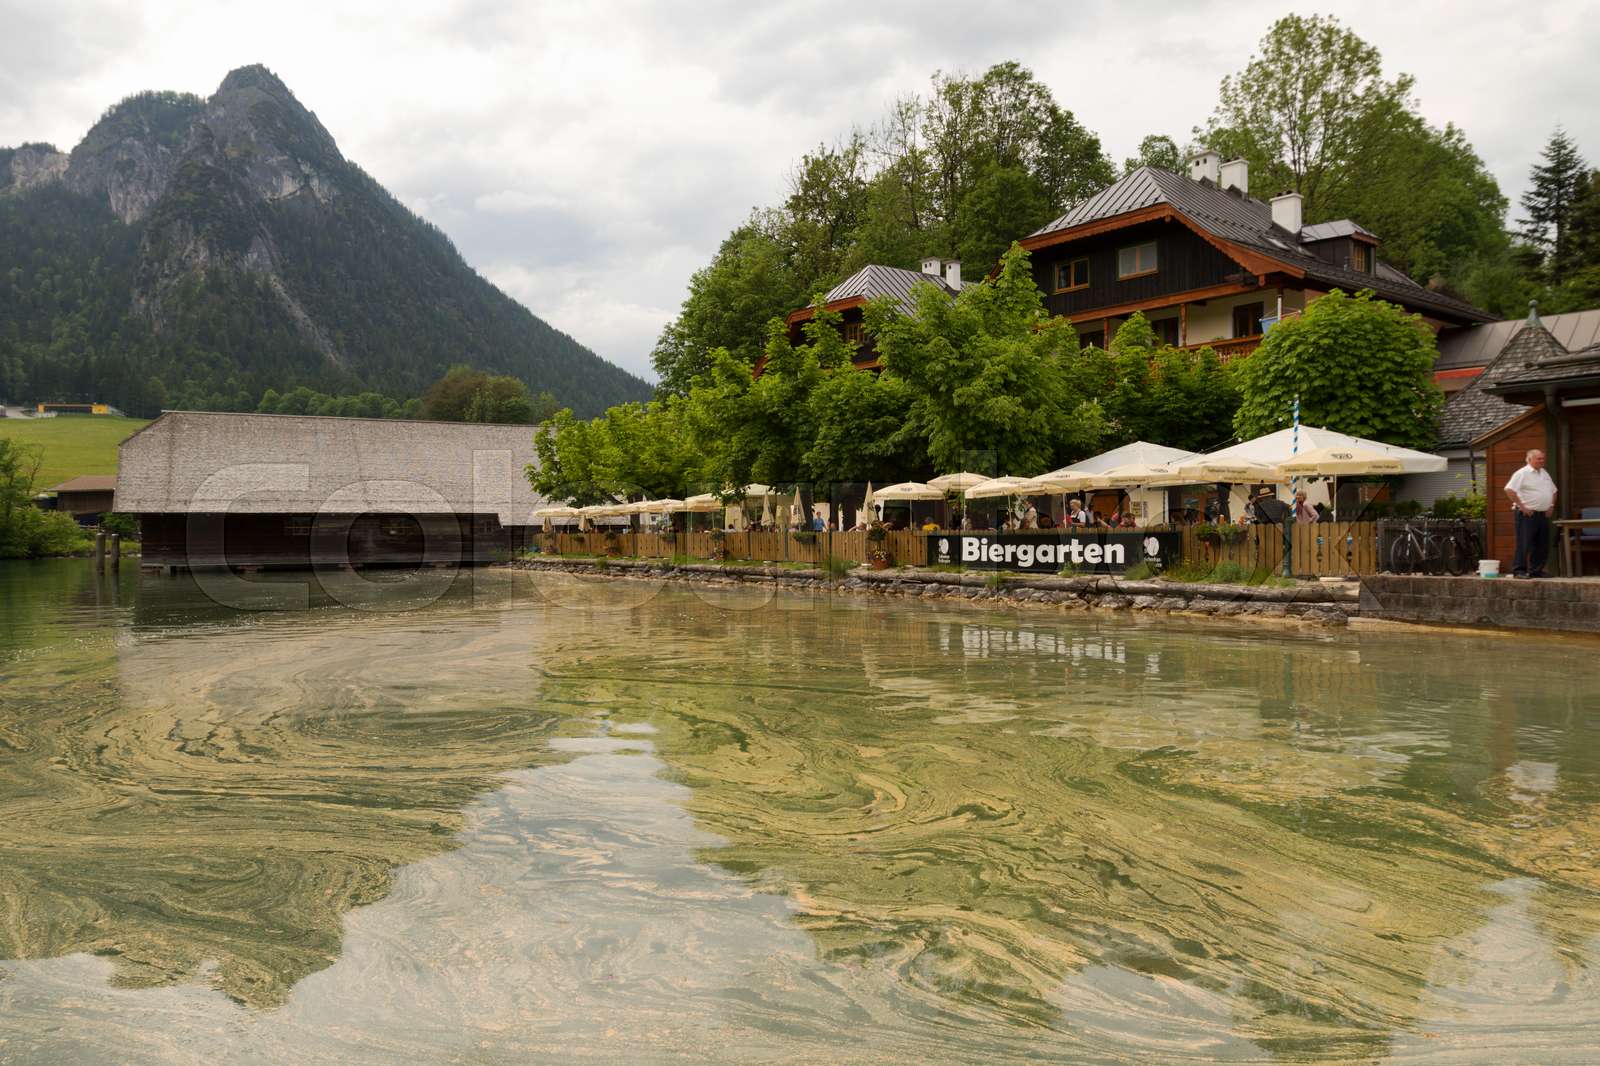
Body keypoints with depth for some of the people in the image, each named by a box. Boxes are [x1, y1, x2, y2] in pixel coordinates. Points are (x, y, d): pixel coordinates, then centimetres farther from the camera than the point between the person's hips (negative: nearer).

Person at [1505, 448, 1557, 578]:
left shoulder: (1545, 473, 17)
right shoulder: (1522, 473, -8)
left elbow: (1553, 491, 29)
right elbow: (1509, 490, -19)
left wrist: (1551, 506, 14)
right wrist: (1521, 506, -18)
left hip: (1543, 514, 8)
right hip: (1527, 514, -8)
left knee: (1543, 545, 9)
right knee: (1524, 544, -9)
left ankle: (1536, 570, 16)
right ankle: (1519, 570, -7)